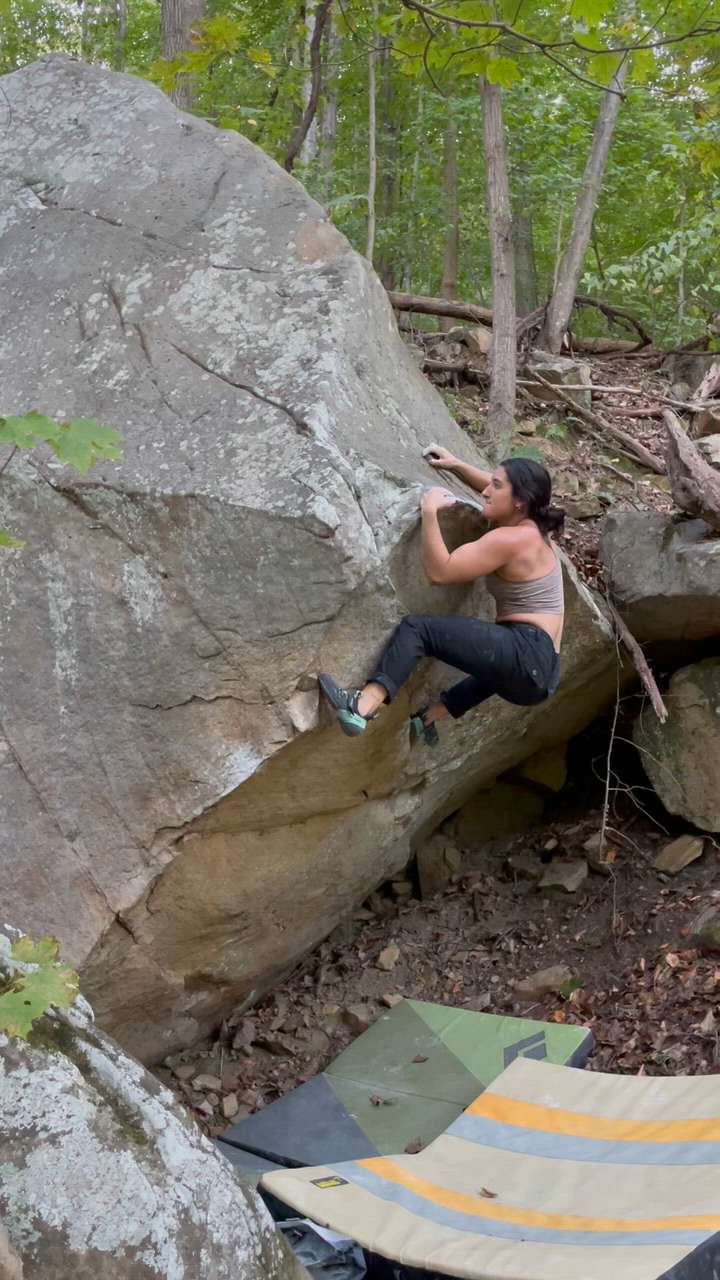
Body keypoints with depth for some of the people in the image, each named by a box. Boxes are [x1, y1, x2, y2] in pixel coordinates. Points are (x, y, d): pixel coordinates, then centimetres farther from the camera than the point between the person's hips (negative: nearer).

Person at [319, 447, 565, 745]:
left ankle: (362, 707, -35)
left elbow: (439, 572, -18)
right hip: (539, 676, 10)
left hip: (527, 656, -10)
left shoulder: (509, 540, -13)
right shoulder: (529, 526, 16)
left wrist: (429, 510, -14)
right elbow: (499, 489, 37)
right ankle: (429, 717, 52)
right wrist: (456, 465, 31)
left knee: (418, 626, -18)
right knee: (493, 671, 47)